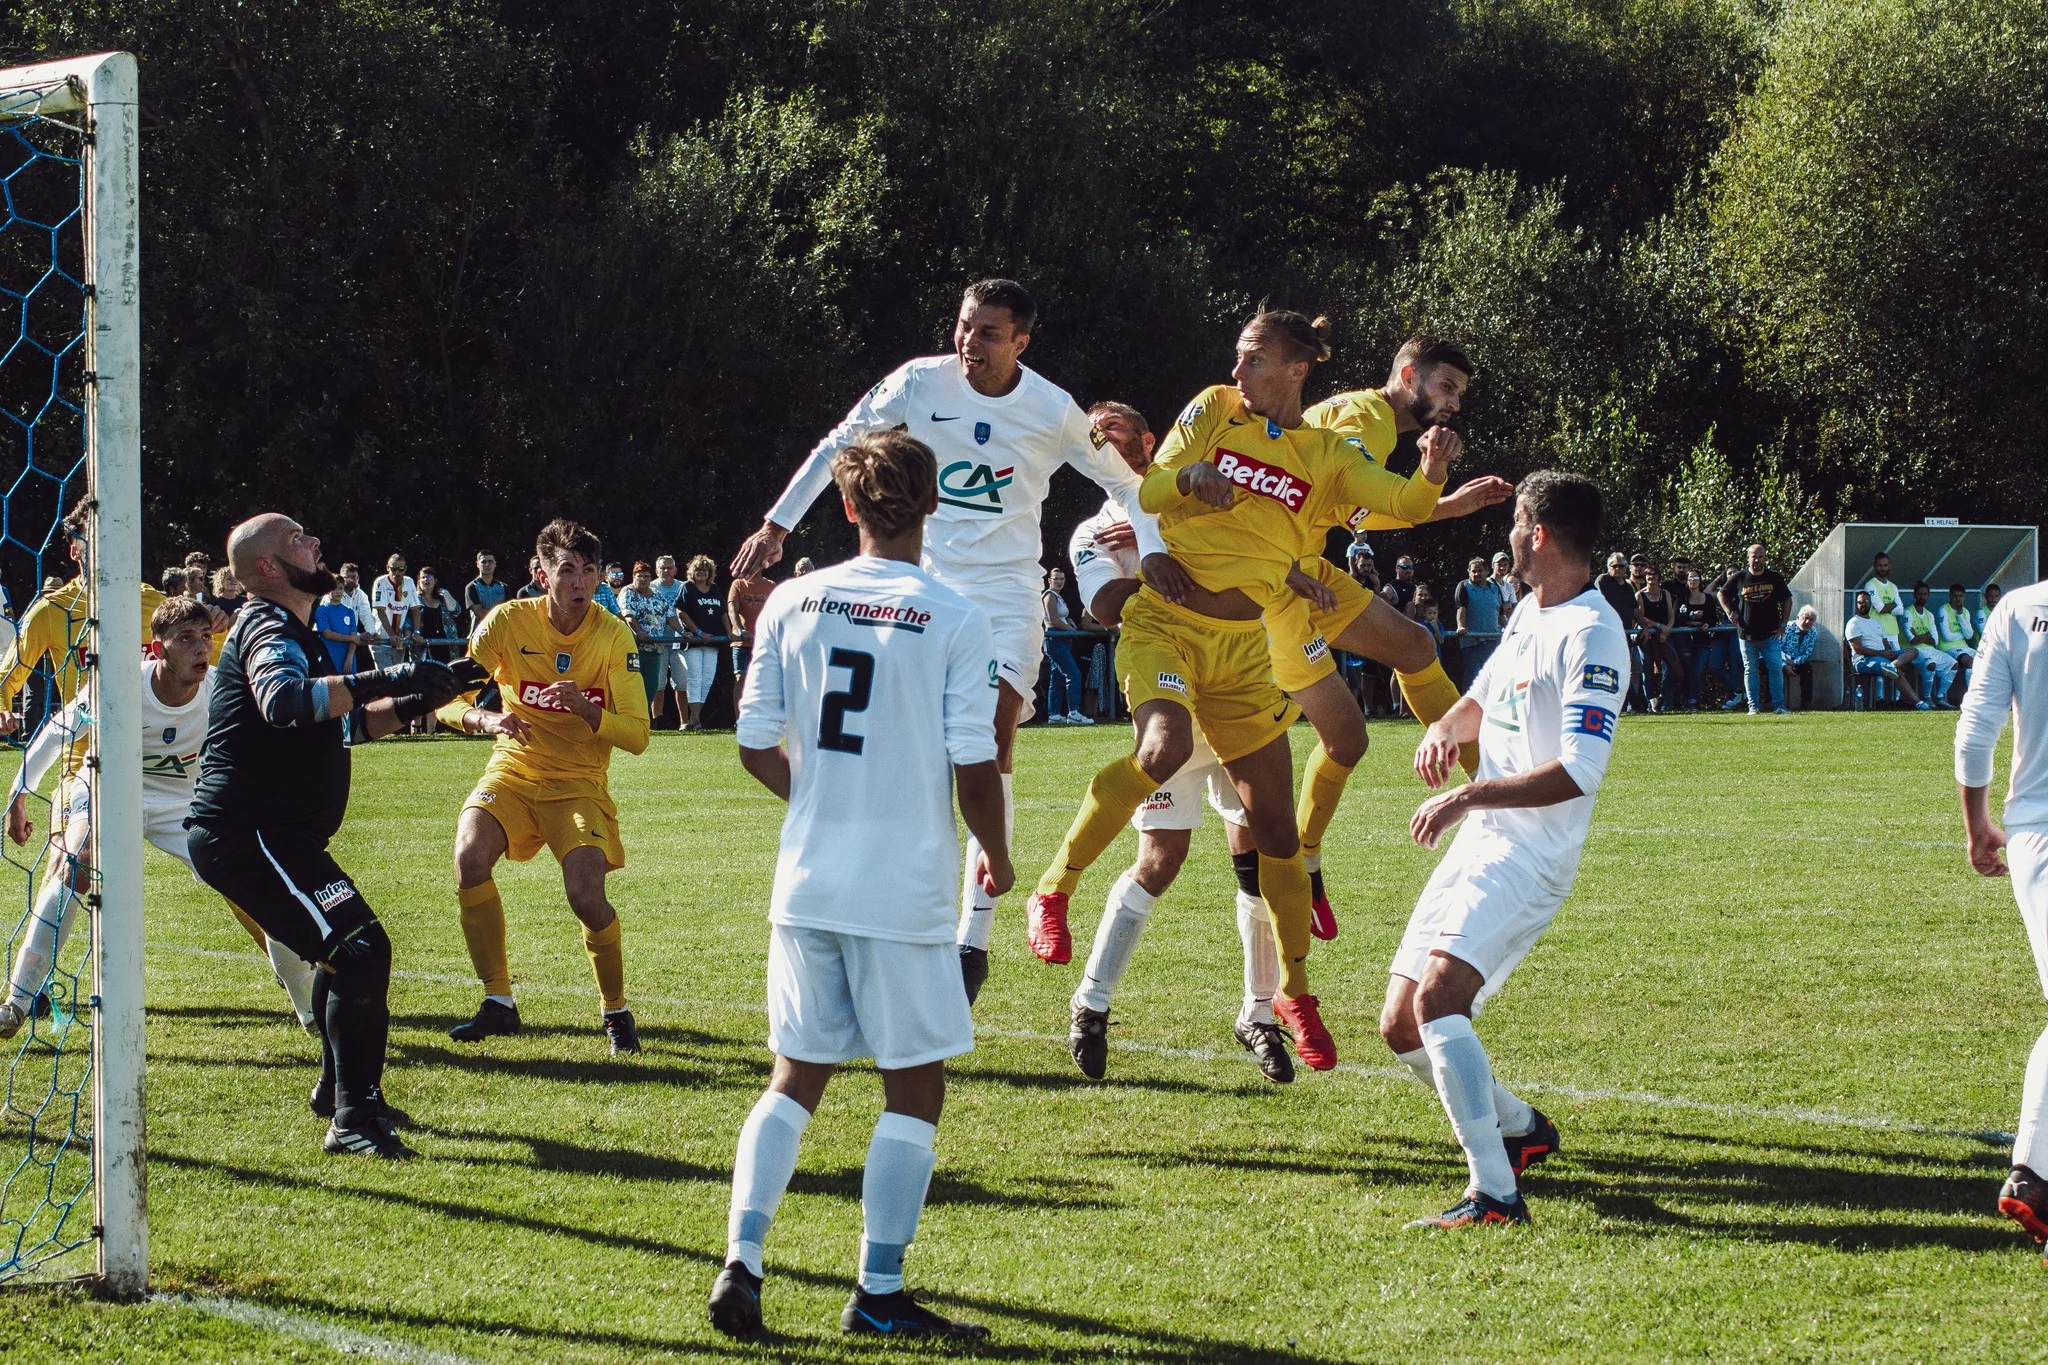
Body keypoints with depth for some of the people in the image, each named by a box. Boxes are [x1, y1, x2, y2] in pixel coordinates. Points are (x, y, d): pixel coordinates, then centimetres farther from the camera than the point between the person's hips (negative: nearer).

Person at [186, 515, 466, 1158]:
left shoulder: (291, 632, 22)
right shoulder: (268, 629, -12)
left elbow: (342, 724, 30)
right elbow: (283, 700, -35)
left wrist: (408, 705, 13)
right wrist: (383, 680, -36)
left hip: (268, 833, 11)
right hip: (249, 834, -11)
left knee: (345, 950, 27)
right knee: (360, 949, -20)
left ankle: (339, 1091, 41)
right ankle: (353, 1122, -18)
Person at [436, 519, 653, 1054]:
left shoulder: (613, 635, -10)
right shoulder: (508, 622, -8)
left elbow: (637, 735, -12)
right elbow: (448, 701, -8)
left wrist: (586, 709, -30)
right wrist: (487, 719, -29)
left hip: (579, 783, -1)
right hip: (512, 771, 1)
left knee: (586, 896, -22)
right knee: (469, 857, -27)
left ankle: (615, 1009, 7)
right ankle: (499, 1002, -12)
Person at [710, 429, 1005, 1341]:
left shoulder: (792, 602, 2)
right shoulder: (955, 622, -8)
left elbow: (756, 749, 6)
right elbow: (974, 769, -10)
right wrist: (996, 856, 9)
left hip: (807, 884, 4)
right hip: (905, 890, -4)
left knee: (797, 1076, 15)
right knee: (915, 1088, 9)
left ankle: (741, 1265, 2)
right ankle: (878, 1294, 9)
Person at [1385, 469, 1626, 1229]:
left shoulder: (1592, 636, -16)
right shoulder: (1529, 611, 14)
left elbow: (1578, 773, -24)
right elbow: (1484, 698, 30)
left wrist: (1468, 797, -22)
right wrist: (1445, 730, 7)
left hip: (1529, 859, -10)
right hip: (1476, 848, 10)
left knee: (1436, 998, -28)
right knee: (1401, 1027, 9)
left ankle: (1495, 1194, -30)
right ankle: (1521, 1129, 31)